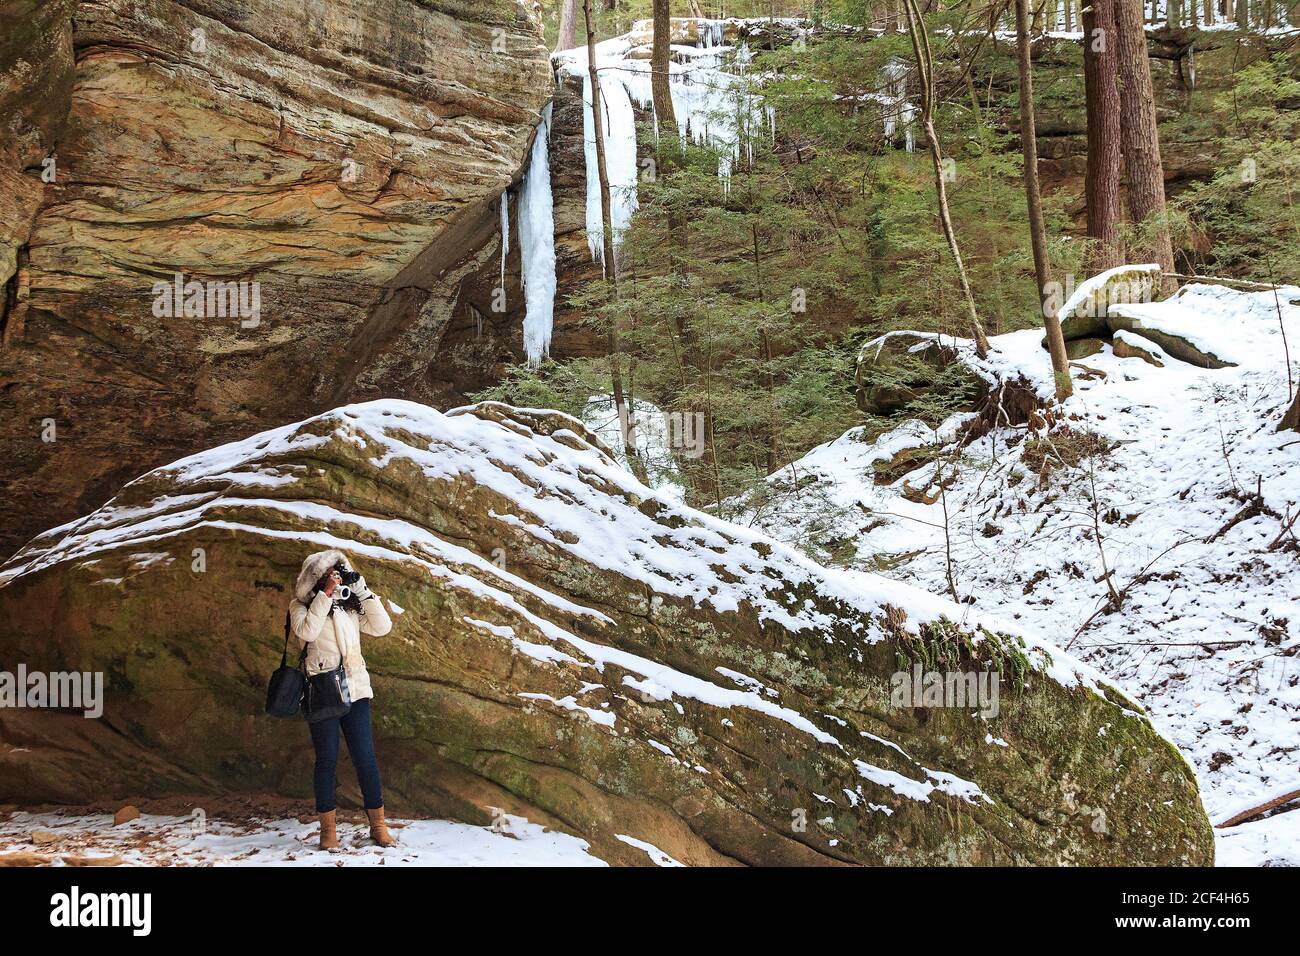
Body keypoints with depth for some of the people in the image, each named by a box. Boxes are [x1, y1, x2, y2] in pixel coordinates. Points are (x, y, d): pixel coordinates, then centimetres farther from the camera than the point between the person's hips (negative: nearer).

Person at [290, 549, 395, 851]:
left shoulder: (351, 605, 14)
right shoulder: (301, 606, 2)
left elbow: (382, 627, 4)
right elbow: (307, 632, -18)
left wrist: (363, 592, -2)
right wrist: (325, 594, -16)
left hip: (355, 690, 3)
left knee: (366, 757, 1)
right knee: (327, 759, 0)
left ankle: (378, 825, 9)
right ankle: (328, 829, 8)